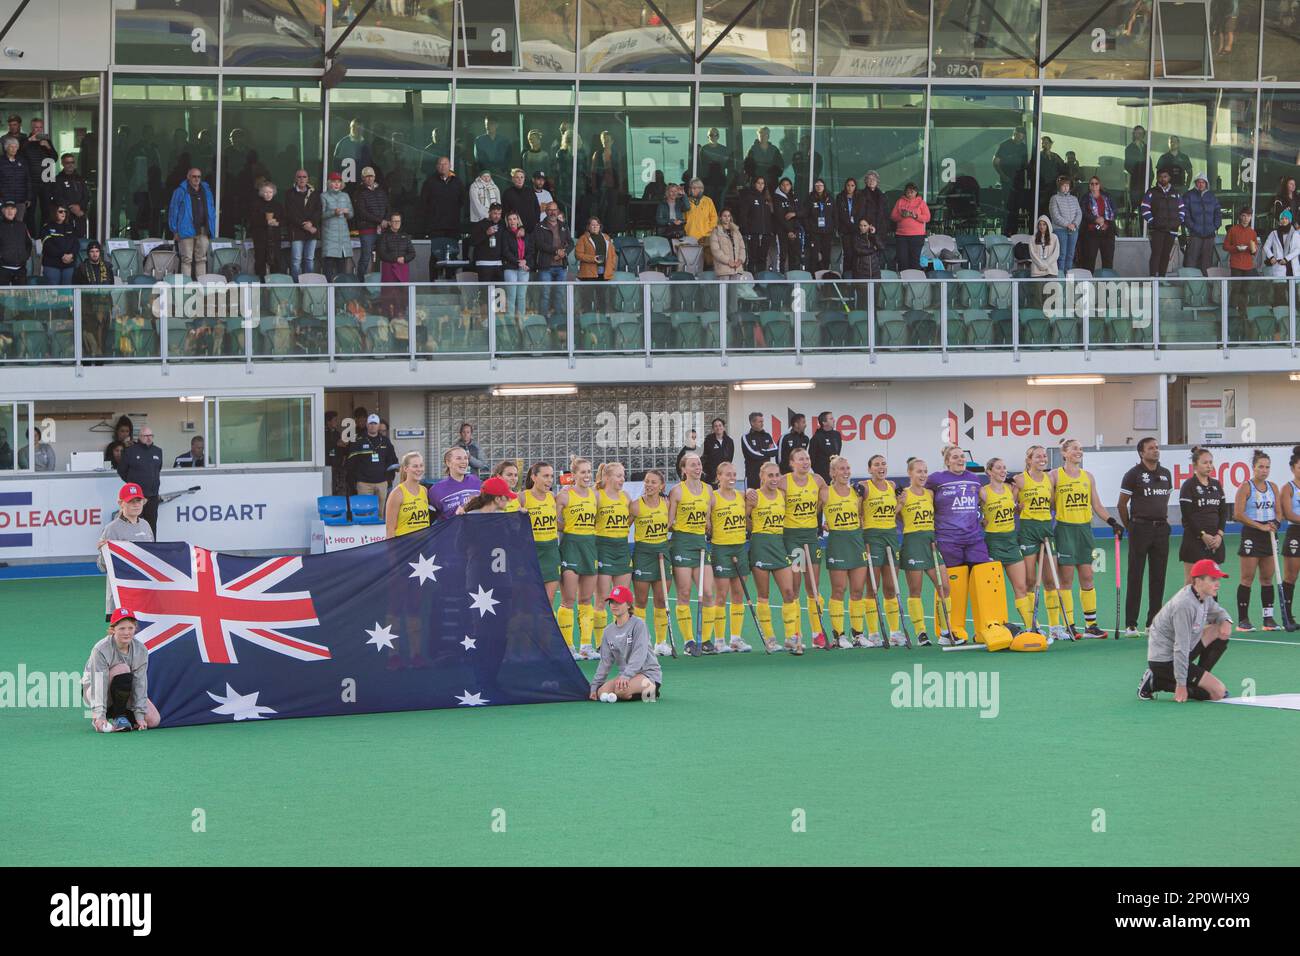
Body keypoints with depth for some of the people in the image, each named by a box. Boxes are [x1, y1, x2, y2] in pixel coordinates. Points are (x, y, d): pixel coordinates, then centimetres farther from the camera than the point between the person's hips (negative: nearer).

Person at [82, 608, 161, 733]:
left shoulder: (140, 650, -12)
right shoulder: (100, 650, -26)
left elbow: (140, 684, -15)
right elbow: (99, 685, -31)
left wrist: (140, 716, -21)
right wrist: (100, 715, -38)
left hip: (126, 692, 5)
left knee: (153, 720, -12)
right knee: (123, 669, -34)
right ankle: (119, 717, -22)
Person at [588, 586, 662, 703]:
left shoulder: (638, 624, -8)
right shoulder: (608, 631, 12)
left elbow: (639, 655, -18)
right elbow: (605, 661, 14)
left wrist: (625, 676, -30)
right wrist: (594, 685, 4)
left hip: (648, 673, -7)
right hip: (625, 674, 7)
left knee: (621, 690, -34)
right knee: (601, 692, -19)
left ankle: (648, 687, -5)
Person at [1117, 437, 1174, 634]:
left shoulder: (1166, 474, 12)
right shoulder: (1133, 474, -5)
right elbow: (1122, 504, -1)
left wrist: (1163, 520, 15)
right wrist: (1130, 527, 1)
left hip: (1161, 528, 5)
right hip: (1140, 528, -5)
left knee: (1158, 577, 5)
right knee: (1135, 576, -5)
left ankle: (1154, 623, 12)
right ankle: (1130, 624, -3)